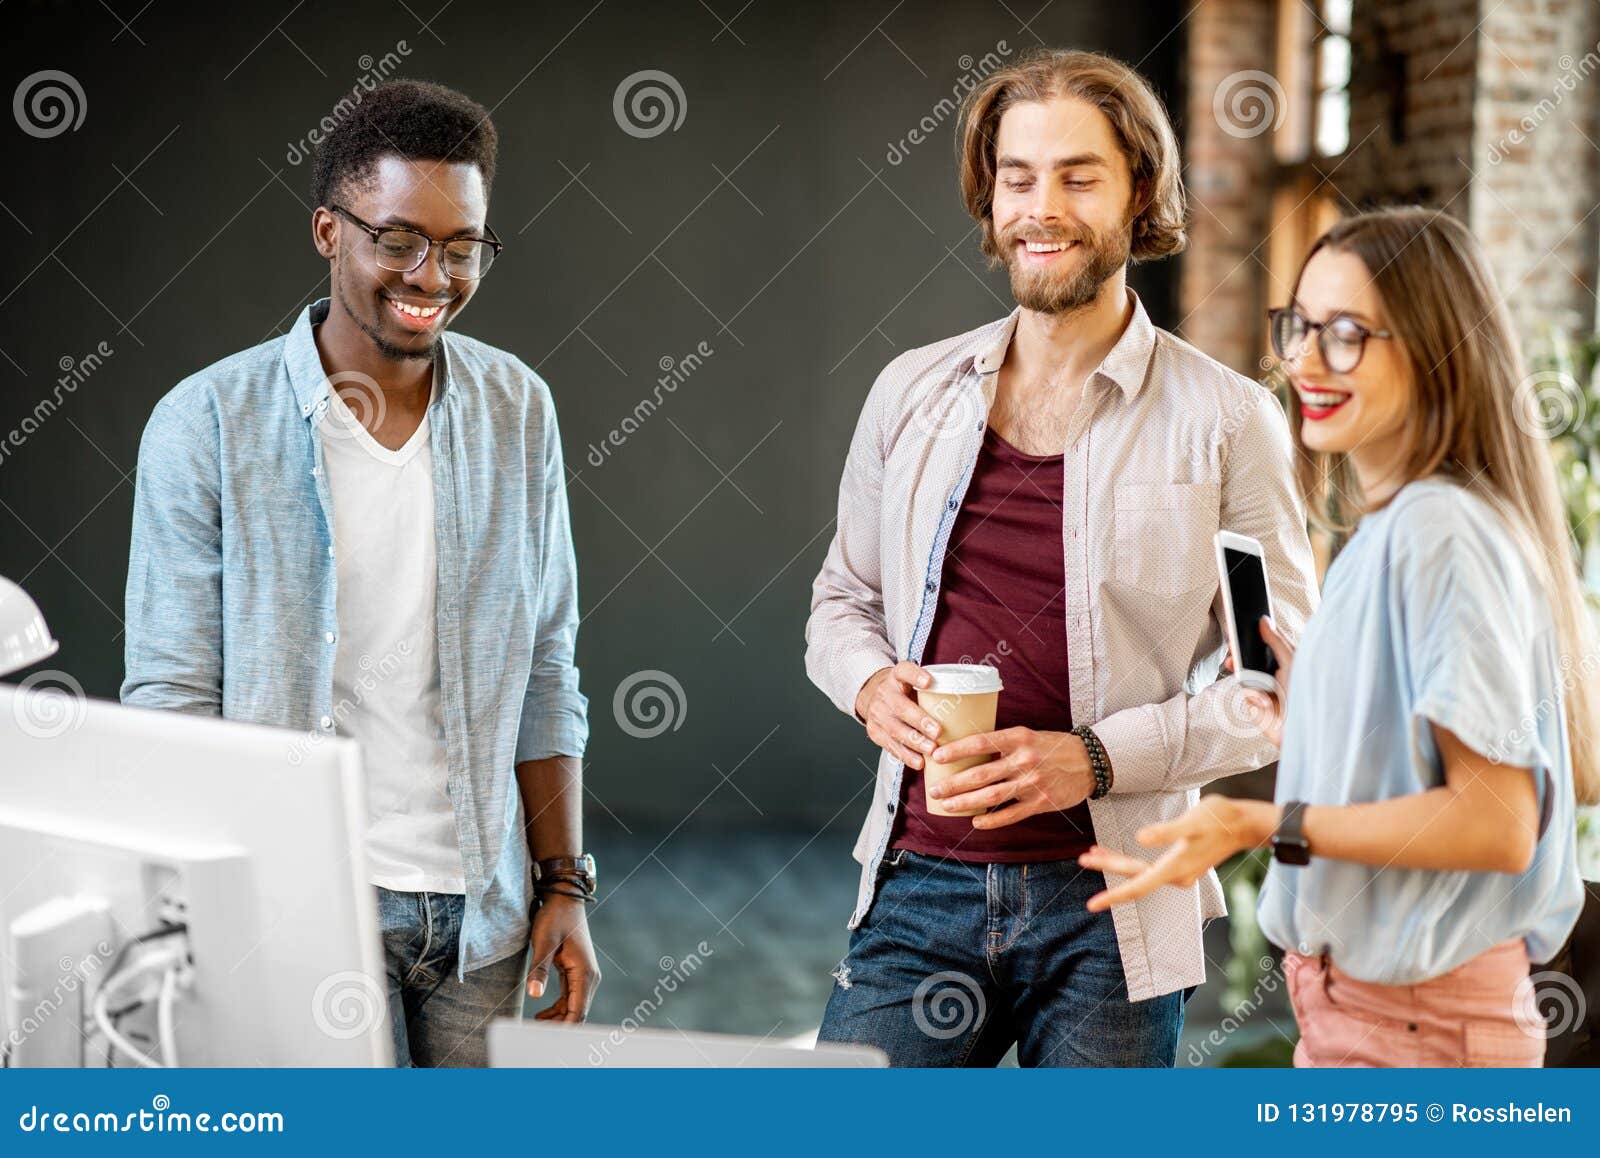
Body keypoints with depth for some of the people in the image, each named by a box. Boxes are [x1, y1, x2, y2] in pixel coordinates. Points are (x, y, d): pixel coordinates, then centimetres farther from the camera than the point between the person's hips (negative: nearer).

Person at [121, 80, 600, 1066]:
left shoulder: (517, 411, 5)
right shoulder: (208, 424, -6)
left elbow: (545, 671, 9)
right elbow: (172, 694, -5)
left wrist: (564, 884, 6)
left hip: (481, 910, 4)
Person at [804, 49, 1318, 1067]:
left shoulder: (1226, 421, -2)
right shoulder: (913, 392, 9)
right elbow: (843, 598, 20)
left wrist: (1097, 757, -13)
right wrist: (870, 683, -3)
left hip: (1111, 910, -2)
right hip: (921, 886, 2)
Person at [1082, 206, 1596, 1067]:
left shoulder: (1441, 532, -19)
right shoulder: (1387, 529, 10)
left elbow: (1496, 823, -22)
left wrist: (1262, 824, -24)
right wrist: (1307, 724, 10)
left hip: (1419, 1025, -9)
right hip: (1359, 994, 9)